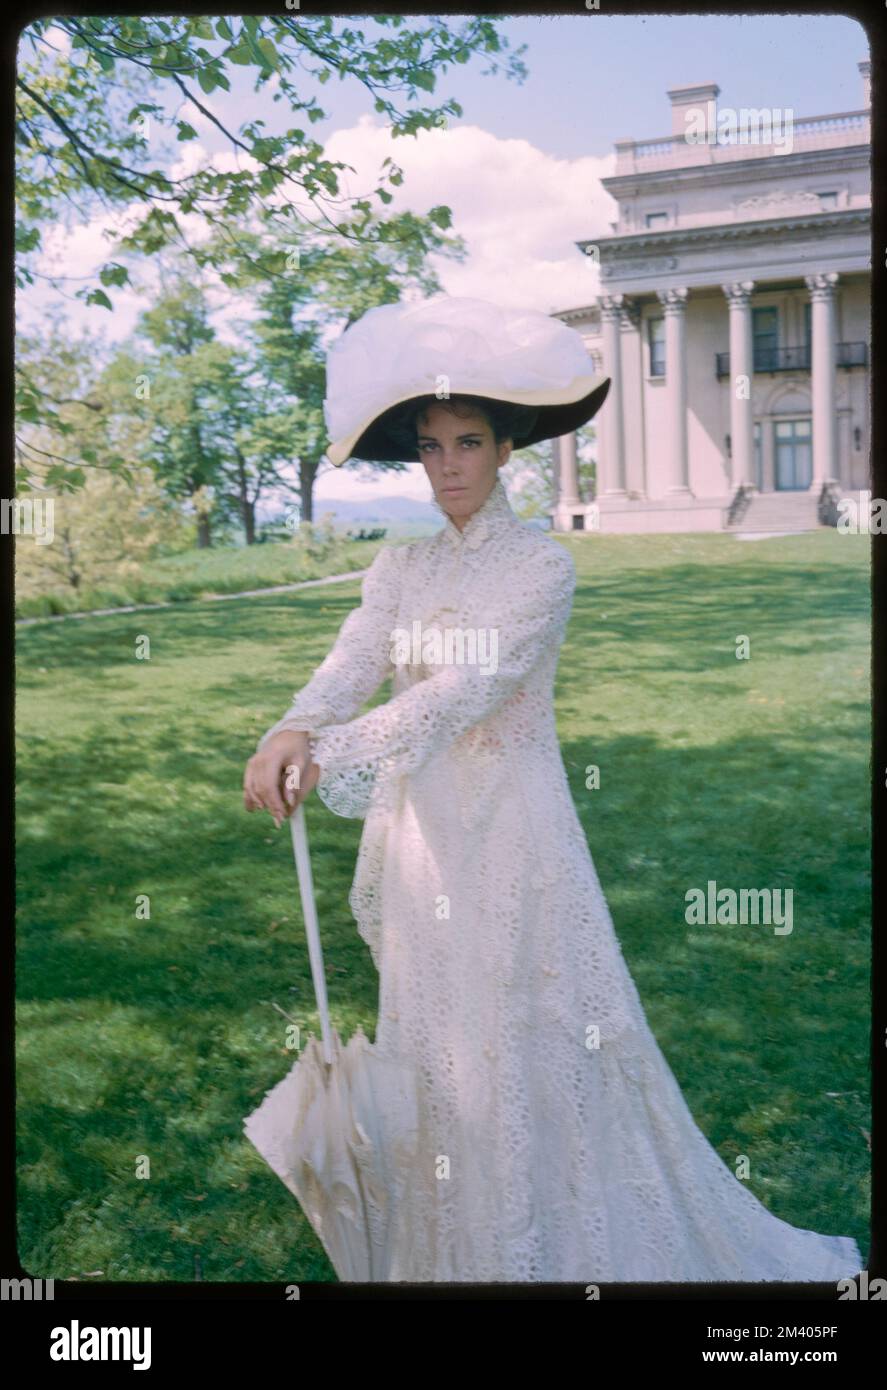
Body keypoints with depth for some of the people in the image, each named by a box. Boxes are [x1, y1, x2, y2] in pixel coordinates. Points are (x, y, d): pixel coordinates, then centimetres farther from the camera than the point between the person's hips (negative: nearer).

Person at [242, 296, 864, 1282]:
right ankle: (455, 1246, 33)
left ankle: (564, 1244, 23)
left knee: (531, 1033, 3)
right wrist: (290, 733, -32)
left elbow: (464, 694, -21)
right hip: (422, 827, 5)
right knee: (435, 1037, 14)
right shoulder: (399, 566, 7)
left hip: (513, 827, -5)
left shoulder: (541, 565, -9)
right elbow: (352, 665, -10)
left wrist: (333, 753, -34)